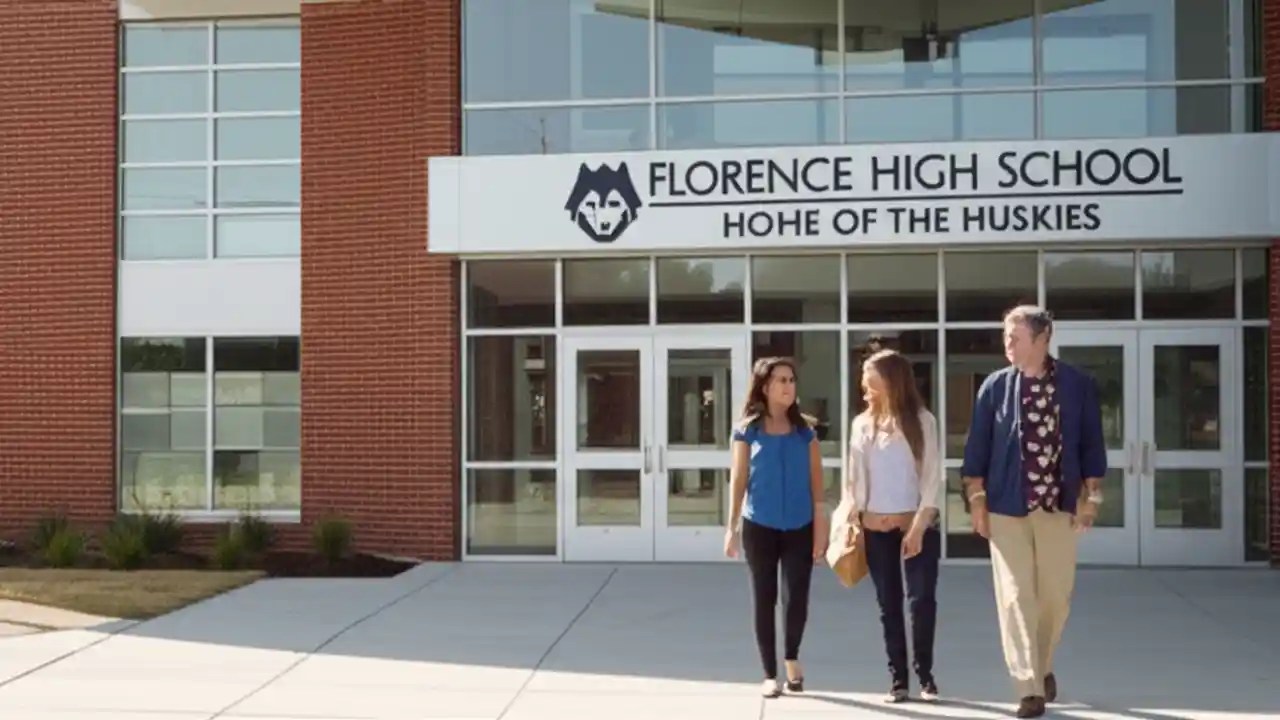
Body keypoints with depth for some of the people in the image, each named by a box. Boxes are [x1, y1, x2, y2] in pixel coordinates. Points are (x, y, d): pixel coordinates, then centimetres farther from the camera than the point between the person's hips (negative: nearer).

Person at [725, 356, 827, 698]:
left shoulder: (805, 430, 4)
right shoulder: (747, 429, -1)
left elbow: (816, 481, 4)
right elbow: (739, 480, 0)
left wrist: (820, 526, -2)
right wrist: (732, 526, -3)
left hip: (799, 527, 1)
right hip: (759, 527, -1)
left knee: (796, 600, -3)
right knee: (764, 600, 5)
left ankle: (792, 657, 26)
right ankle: (770, 674, 17)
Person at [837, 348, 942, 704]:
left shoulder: (922, 421, -4)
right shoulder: (862, 424, 4)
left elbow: (931, 478, -7)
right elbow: (854, 476, 6)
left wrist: (918, 527, -13)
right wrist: (850, 521, -3)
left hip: (918, 524, -2)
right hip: (876, 528, 2)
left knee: (922, 599, -5)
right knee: (889, 603, 5)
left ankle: (924, 673, 9)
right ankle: (898, 677, 12)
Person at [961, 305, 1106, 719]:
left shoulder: (1078, 385, -1)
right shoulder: (995, 386, -2)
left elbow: (1091, 444, 3)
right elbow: (978, 446, 0)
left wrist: (1091, 497, 0)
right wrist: (977, 498, -3)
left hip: (1059, 506, 1)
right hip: (1007, 506, -1)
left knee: (1056, 596, 9)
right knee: (1015, 597, -4)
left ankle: (1044, 667, 35)